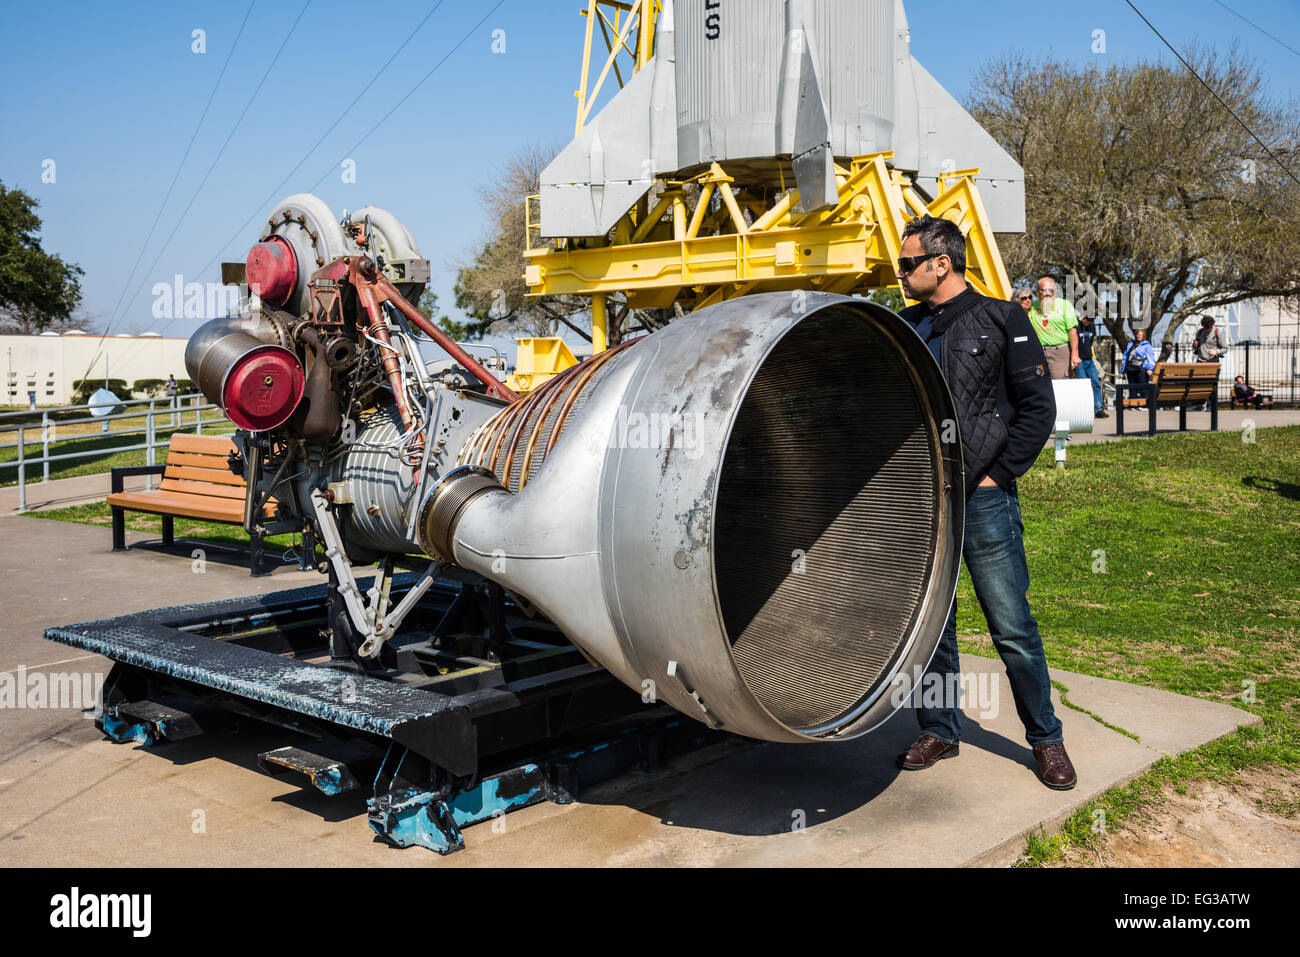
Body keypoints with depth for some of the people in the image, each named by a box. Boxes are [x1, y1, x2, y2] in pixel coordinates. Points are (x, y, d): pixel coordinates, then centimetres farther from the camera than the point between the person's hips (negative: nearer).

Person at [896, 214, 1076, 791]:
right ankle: (939, 731, 25)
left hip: (983, 501, -4)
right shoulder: (906, 327, 12)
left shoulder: (999, 320, -2)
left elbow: (1038, 407, -3)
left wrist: (994, 475, -7)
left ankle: (1045, 737, 16)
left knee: (1012, 627, -1)